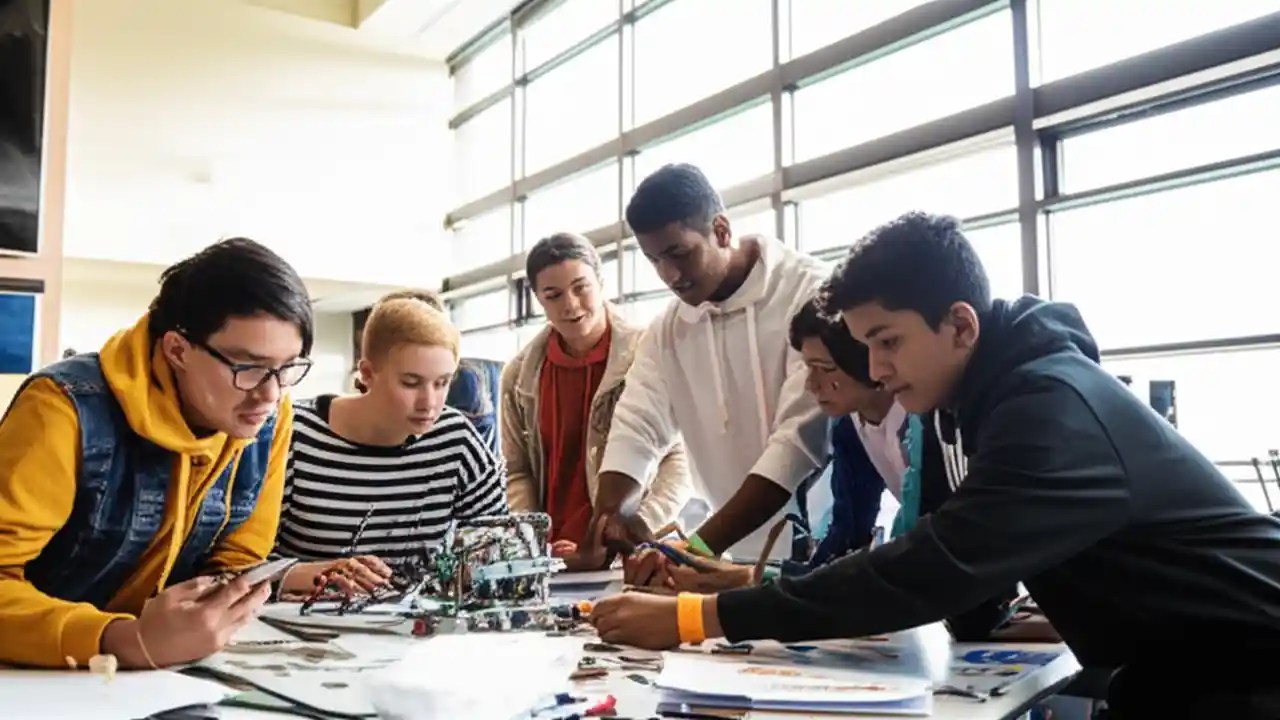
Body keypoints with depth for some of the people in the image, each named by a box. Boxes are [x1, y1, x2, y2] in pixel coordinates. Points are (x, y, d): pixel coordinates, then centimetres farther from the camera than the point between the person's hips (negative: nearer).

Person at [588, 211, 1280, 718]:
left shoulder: (1052, 409, -28)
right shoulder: (1015, 391, 2)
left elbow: (928, 572, -35)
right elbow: (949, 566, 0)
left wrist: (699, 616, -33)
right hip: (1179, 664, 8)